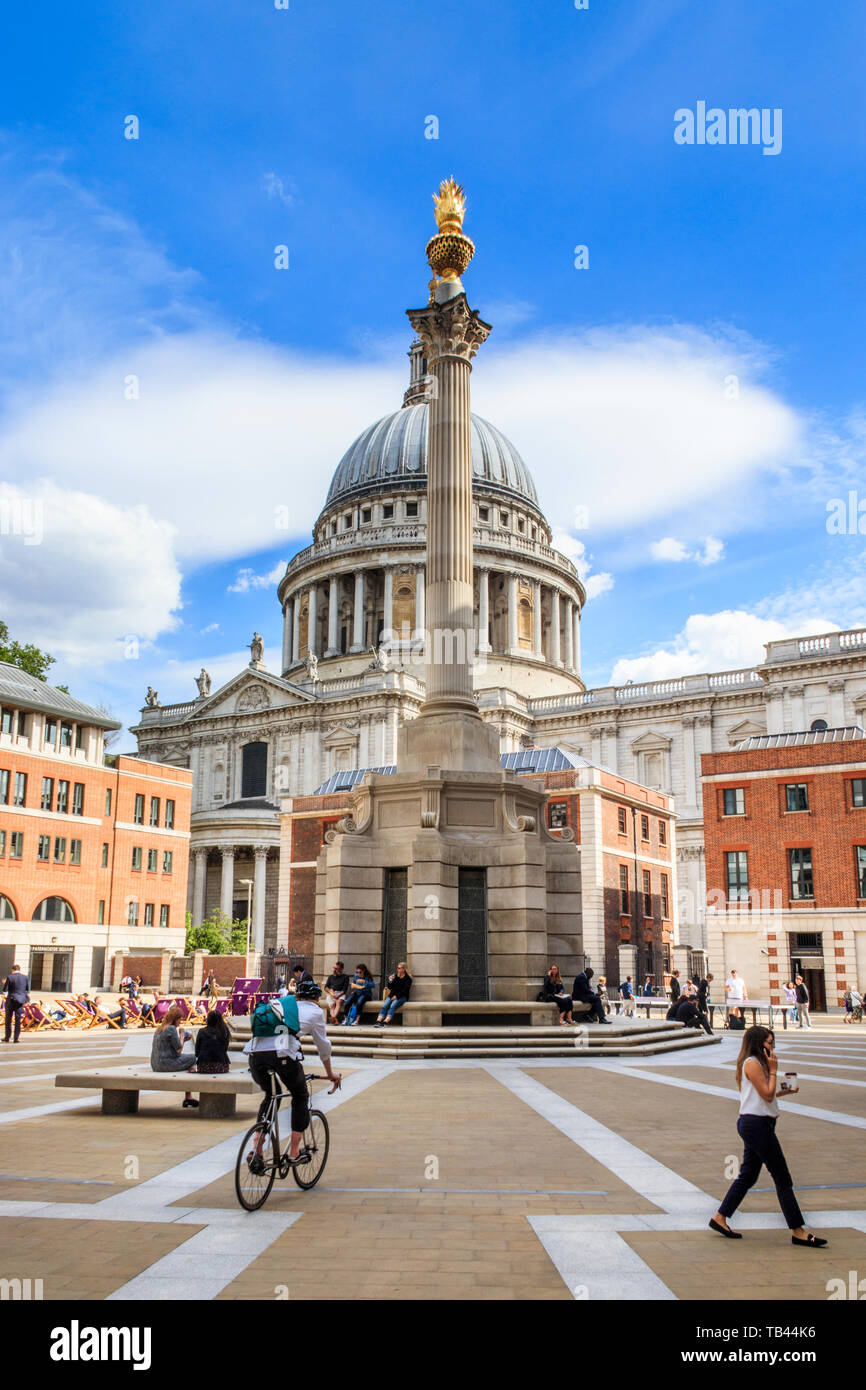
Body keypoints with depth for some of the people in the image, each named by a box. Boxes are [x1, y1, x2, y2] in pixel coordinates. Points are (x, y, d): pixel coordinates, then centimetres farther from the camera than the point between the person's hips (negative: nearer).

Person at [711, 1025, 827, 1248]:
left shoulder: (757, 1063, 17)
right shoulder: (752, 1063, -14)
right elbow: (767, 1094, -17)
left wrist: (782, 1091, 10)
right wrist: (773, 1071, -10)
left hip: (754, 1125, 10)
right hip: (757, 1124, -10)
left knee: (748, 1175, 13)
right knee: (782, 1178, -3)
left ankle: (720, 1218, 17)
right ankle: (798, 1231, 4)